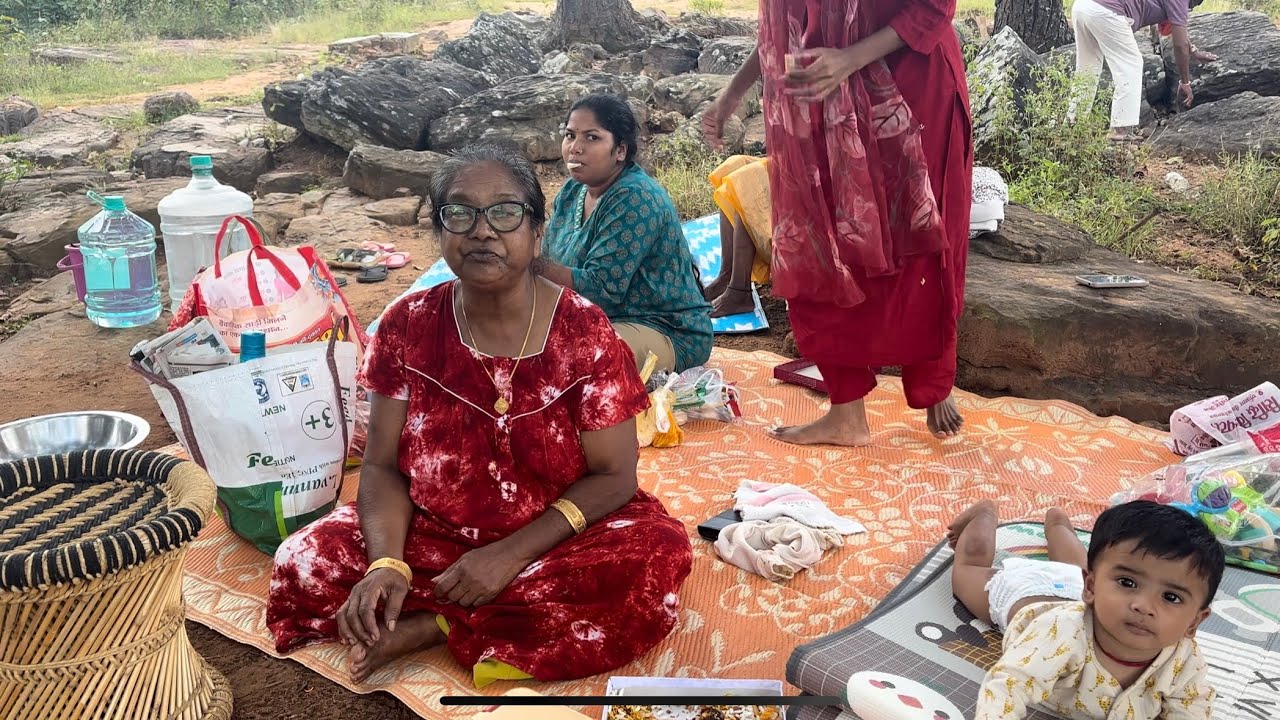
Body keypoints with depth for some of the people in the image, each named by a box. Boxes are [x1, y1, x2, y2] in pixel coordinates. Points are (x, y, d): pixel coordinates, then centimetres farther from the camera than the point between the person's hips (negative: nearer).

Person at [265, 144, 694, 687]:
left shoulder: (583, 332, -12)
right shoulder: (407, 326, -6)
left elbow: (613, 475, -12)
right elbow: (382, 465, -3)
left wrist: (512, 554, -22)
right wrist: (388, 561, -22)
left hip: (556, 537, -1)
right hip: (431, 534, 1)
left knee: (657, 559, -30)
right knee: (304, 568, -19)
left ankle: (428, 628, -18)